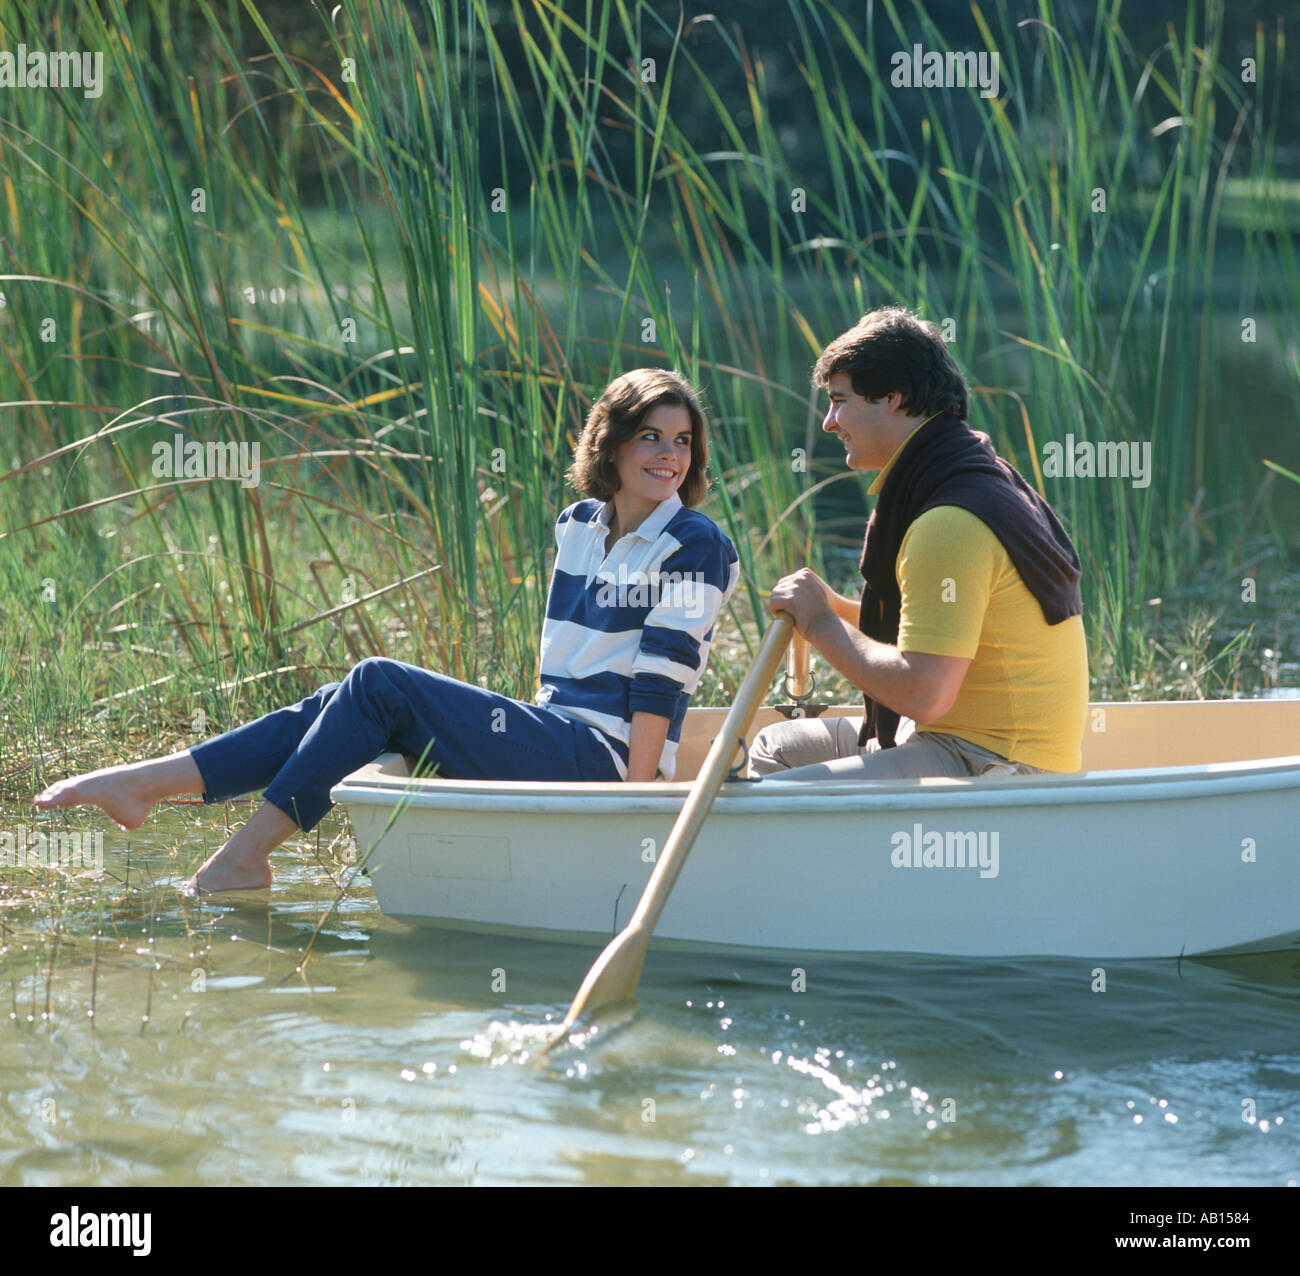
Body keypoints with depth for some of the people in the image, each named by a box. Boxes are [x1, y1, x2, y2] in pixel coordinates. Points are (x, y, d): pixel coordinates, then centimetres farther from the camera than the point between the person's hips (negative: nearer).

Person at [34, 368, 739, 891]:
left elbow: (661, 678, -13)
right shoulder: (577, 528, 16)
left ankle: (246, 856, -19)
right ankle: (144, 785, -12)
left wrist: (637, 797, -17)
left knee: (380, 684, -17)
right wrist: (535, 737, 15)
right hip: (558, 736, 8)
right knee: (353, 700, -6)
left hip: (608, 759, -8)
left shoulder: (695, 546, -6)